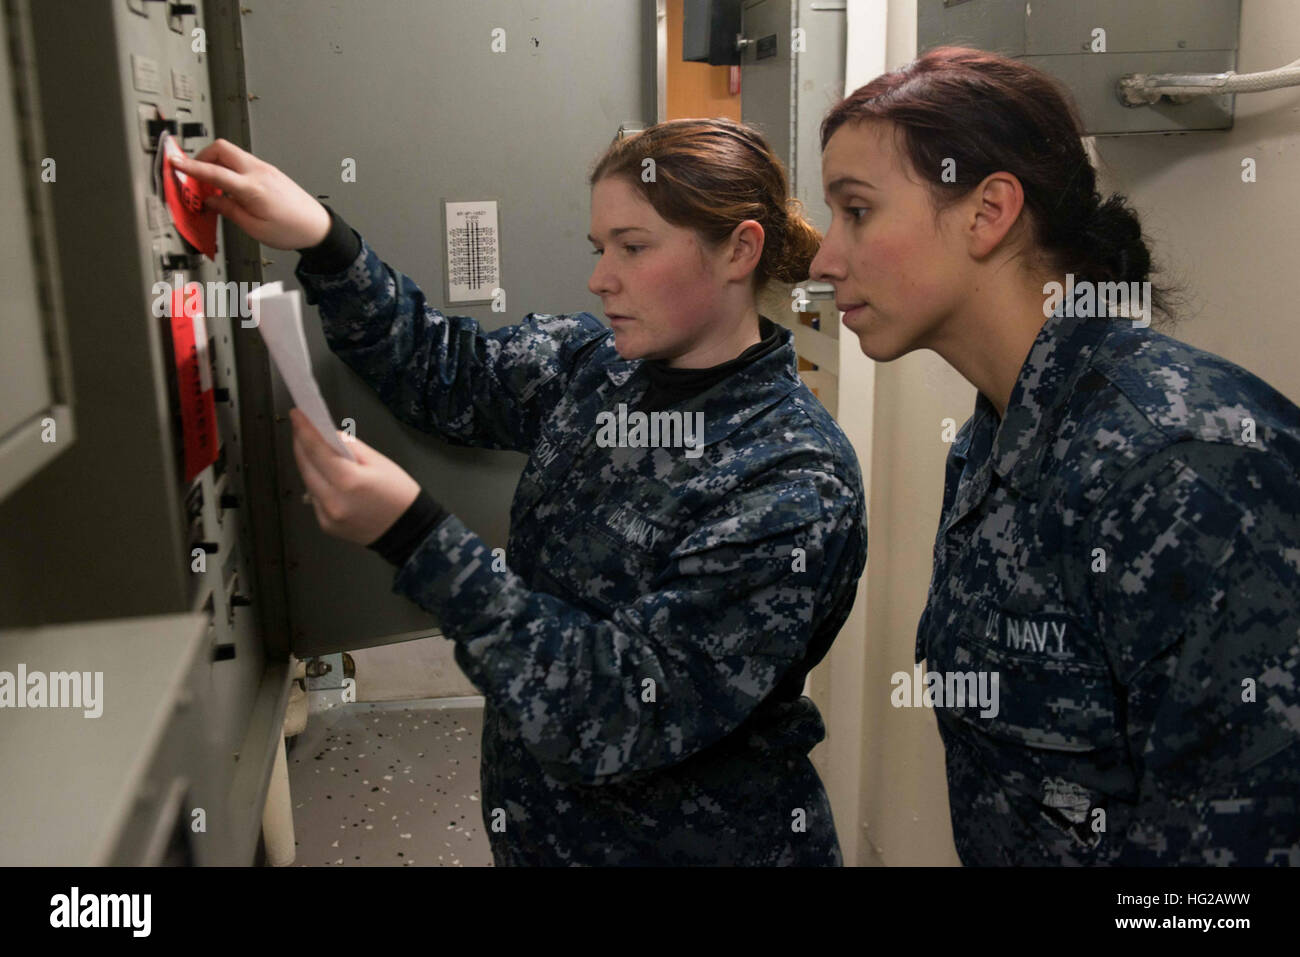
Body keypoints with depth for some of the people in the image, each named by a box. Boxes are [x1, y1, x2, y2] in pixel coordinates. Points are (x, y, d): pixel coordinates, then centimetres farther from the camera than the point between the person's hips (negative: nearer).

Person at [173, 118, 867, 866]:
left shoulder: (797, 486, -26)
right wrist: (322, 242, -14)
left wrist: (413, 534, -33)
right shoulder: (594, 362, -5)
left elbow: (623, 715, -29)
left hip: (693, 843, -6)